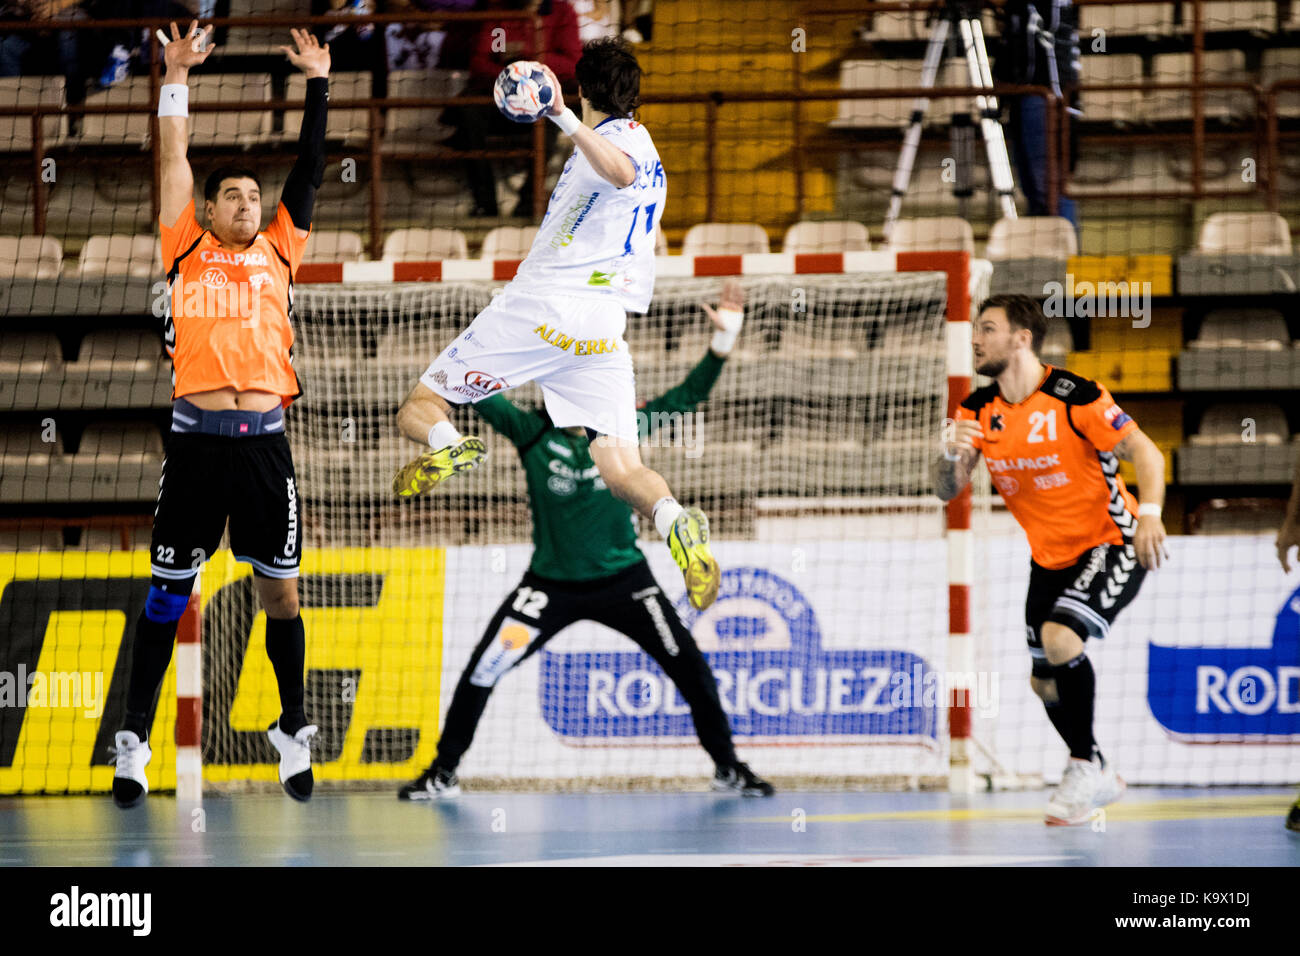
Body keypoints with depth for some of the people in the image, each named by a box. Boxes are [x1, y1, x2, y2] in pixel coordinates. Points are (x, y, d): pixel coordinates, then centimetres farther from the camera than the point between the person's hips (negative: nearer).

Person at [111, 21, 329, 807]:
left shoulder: (278, 250, 13)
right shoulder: (187, 250, 9)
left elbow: (311, 169, 10)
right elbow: (175, 155, 7)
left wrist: (318, 83, 7)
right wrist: (176, 78, 3)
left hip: (265, 440, 1)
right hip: (197, 440, -1)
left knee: (281, 592, 6)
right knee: (168, 592, 2)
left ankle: (294, 731, 19)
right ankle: (135, 739, 6)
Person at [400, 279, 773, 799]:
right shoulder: (534, 432, -8)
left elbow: (687, 395, -5)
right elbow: (479, 394, -19)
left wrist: (723, 341, -18)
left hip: (623, 580, 1)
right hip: (551, 584, -1)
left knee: (690, 668, -3)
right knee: (481, 671, -9)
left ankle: (727, 766, 16)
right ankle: (442, 772, 7)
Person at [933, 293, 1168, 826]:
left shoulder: (1074, 397, -19)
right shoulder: (978, 411, -1)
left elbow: (1145, 451, -18)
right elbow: (946, 491, 0)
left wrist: (1149, 513, -34)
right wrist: (953, 453, -22)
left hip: (1112, 545, -7)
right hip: (1050, 558, 7)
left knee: (1060, 638, -29)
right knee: (1045, 682, 8)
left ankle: (1085, 770, -15)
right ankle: (1099, 780, 30)